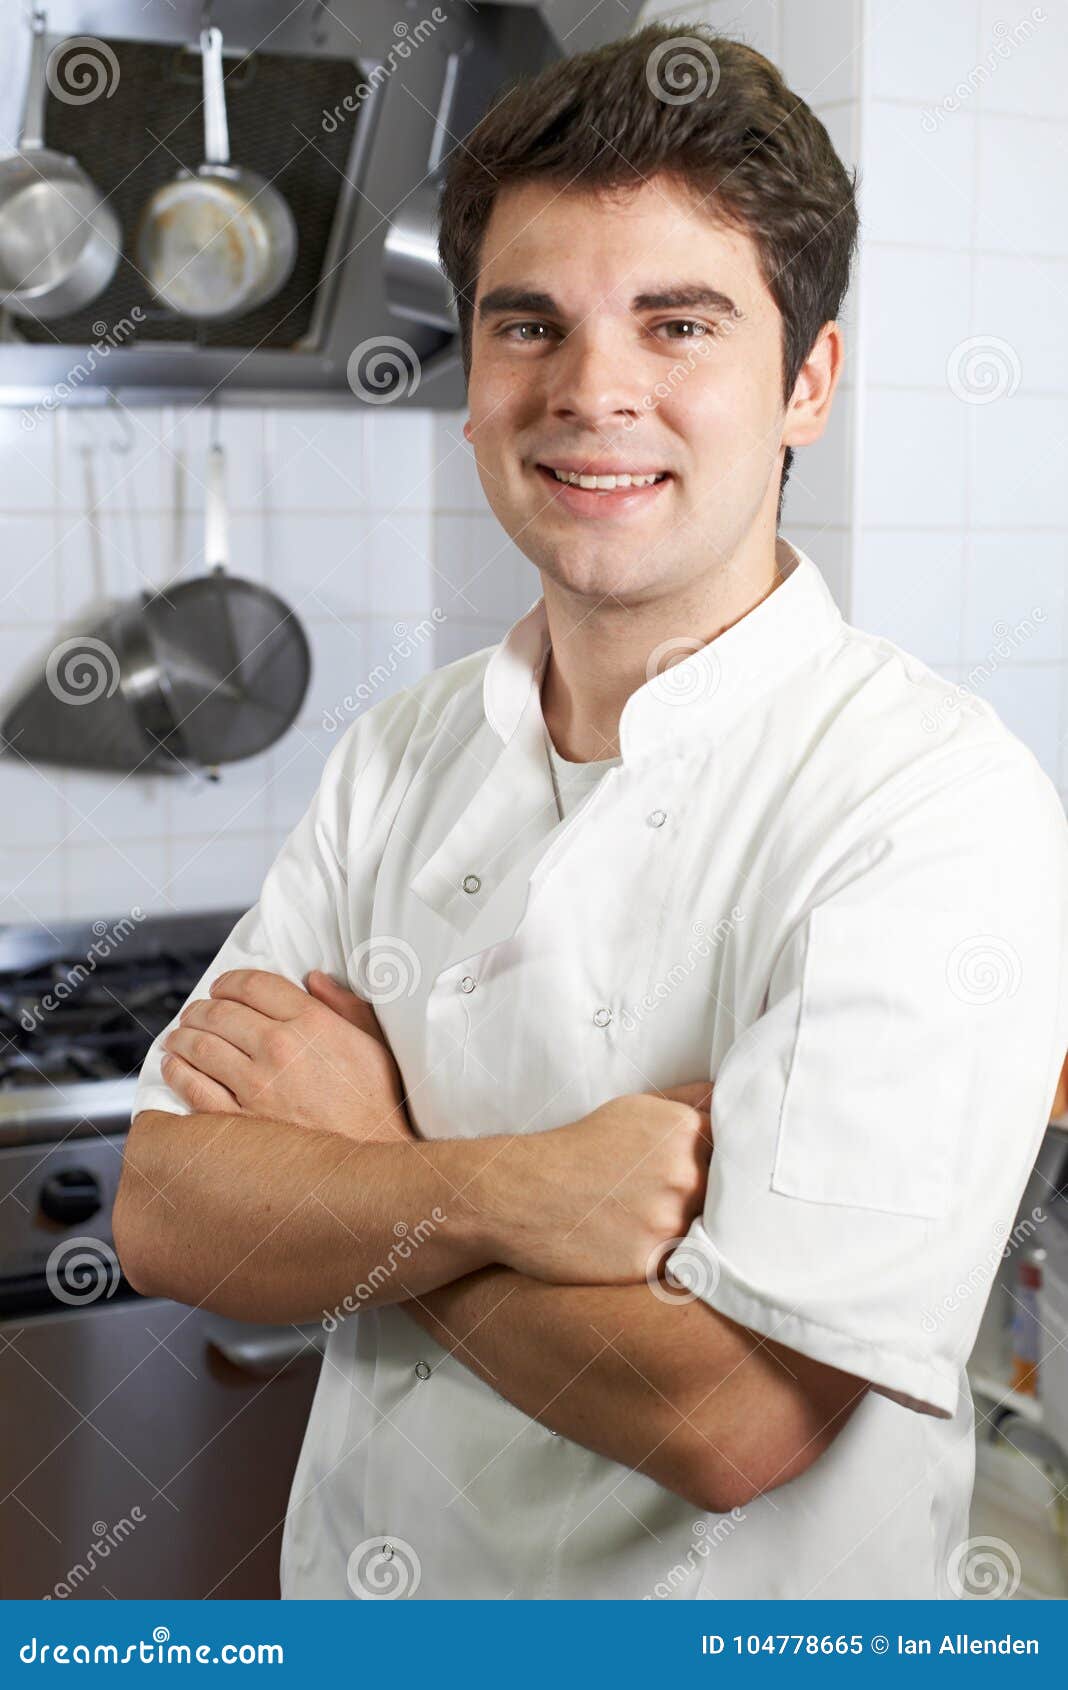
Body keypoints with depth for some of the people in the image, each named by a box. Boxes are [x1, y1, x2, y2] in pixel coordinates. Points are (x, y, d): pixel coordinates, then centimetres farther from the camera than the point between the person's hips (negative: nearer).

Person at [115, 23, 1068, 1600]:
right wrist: (502, 1191, -25)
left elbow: (732, 1413, -28)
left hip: (736, 1619, -4)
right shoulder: (402, 755, -5)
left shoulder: (940, 804, -23)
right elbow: (164, 1214, -9)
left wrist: (366, 1168, -16)